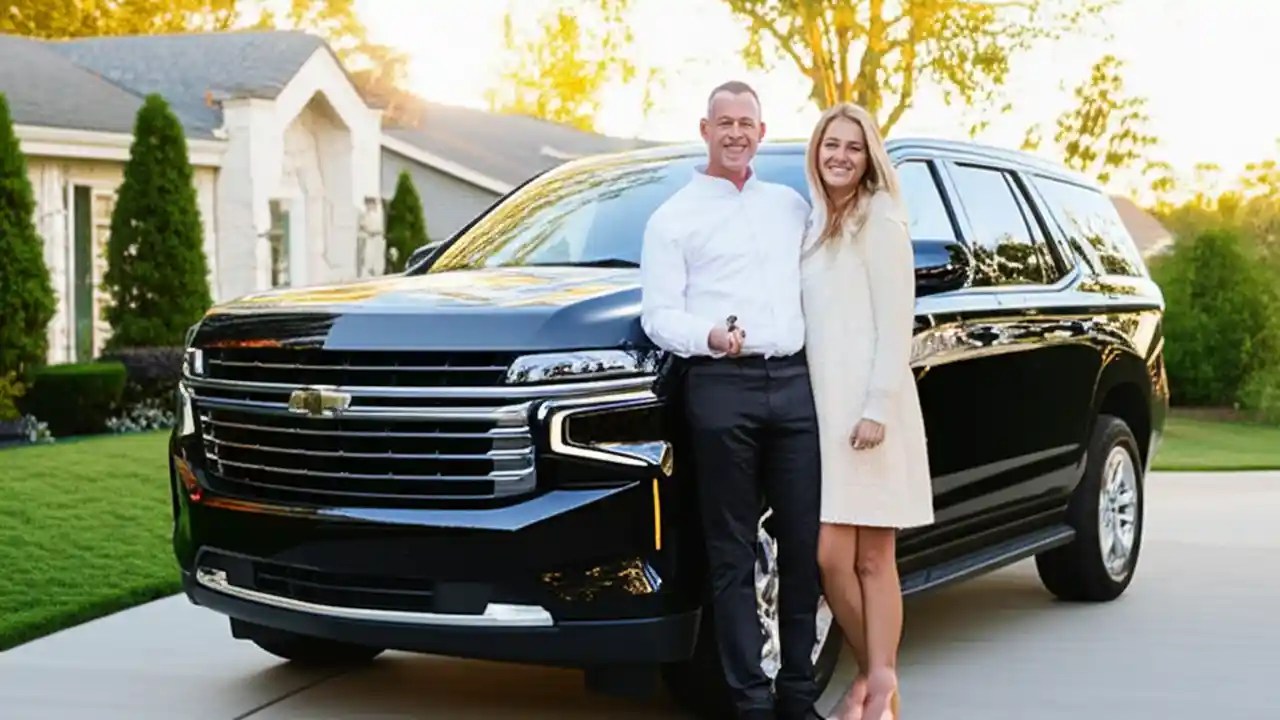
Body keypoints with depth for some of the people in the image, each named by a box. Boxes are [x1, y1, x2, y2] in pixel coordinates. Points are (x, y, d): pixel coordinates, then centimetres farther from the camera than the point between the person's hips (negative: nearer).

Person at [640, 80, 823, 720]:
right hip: (721, 386, -4)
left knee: (803, 544, 5)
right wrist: (711, 337, -20)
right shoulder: (674, 217, 6)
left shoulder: (792, 206, 19)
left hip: (793, 382, 4)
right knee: (733, 553, -1)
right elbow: (658, 315, -1)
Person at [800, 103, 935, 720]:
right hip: (818, 407, 6)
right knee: (830, 555, 1)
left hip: (868, 409, -6)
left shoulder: (880, 220, -2)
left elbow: (896, 323, -9)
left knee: (871, 558, -3)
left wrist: (877, 408, -16)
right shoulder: (813, 227, 18)